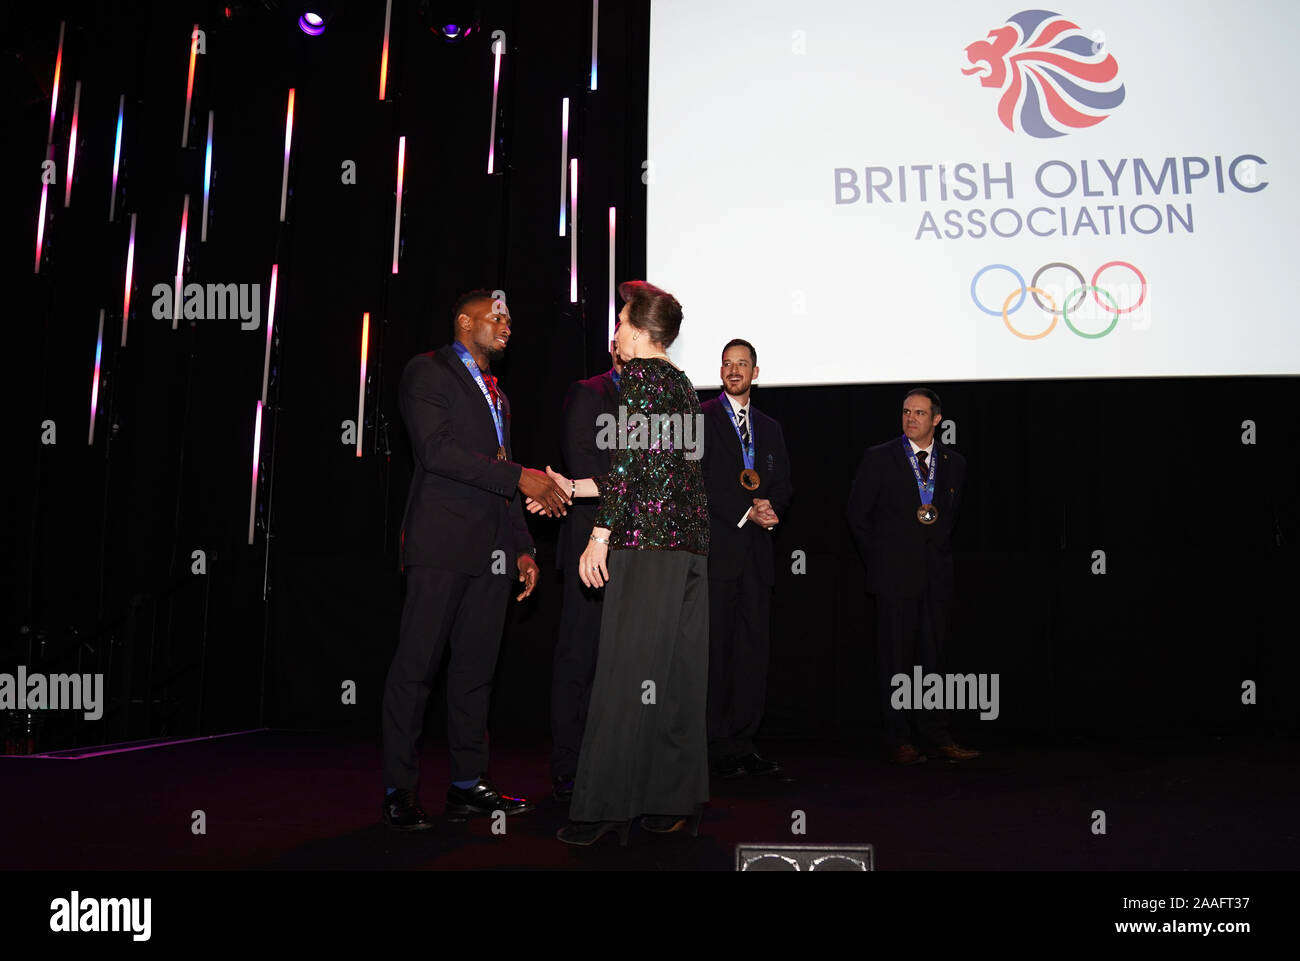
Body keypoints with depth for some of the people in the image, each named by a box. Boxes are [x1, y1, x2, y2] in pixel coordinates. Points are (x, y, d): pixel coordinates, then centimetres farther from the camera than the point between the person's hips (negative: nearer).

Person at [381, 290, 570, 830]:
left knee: (476, 666, 8)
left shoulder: (495, 391, 24)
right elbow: (437, 449, -15)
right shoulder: (427, 372, 0)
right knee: (416, 665, -3)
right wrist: (519, 477, -17)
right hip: (442, 542, -7)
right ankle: (399, 790, 6)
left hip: (492, 550, 8)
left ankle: (467, 784, 16)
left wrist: (523, 547, 16)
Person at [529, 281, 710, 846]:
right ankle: (675, 802, 15)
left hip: (648, 544, -9)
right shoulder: (680, 383, 22)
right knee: (677, 672, 9)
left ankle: (606, 807, -1)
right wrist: (571, 489, 25)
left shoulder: (640, 374, -3)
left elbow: (630, 459, -14)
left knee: (627, 672, -6)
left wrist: (600, 535, -15)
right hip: (690, 544, 9)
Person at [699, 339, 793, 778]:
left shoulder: (769, 427, 21)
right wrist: (745, 512, -13)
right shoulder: (700, 418, 3)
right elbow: (698, 482, -7)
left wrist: (771, 507, -5)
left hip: (756, 551, 5)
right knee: (714, 650, -4)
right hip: (716, 549, -5)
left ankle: (743, 745, 13)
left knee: (754, 650, 5)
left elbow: (784, 486, 17)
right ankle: (718, 748, 3)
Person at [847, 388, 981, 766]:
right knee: (896, 656, 0)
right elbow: (857, 514, 2)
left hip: (937, 574, 3)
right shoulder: (879, 458, 0)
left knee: (932, 655, 7)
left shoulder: (954, 463, 10)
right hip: (895, 575, -3)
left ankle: (935, 735, 15)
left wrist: (938, 550, 12)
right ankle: (900, 739, 7)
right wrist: (880, 560, 2)